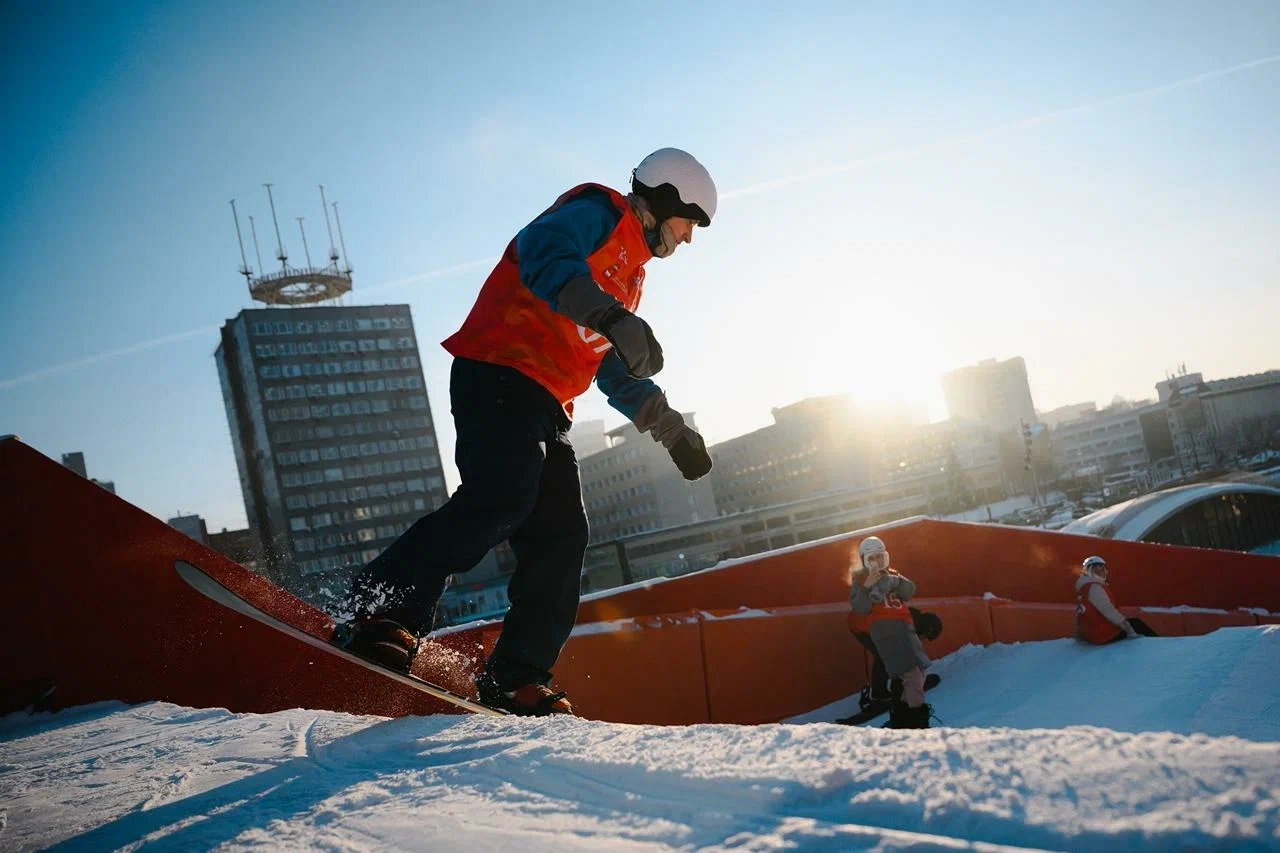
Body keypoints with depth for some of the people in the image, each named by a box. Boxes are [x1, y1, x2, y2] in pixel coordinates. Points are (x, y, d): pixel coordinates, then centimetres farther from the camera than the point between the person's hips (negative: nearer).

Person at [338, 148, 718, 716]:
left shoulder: (630, 276, 30)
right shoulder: (599, 212, 3)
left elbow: (619, 375, 37)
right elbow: (545, 256, -22)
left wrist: (674, 431, 34)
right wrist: (614, 317, -36)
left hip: (544, 409, 10)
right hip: (498, 376, -9)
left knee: (560, 535, -1)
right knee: (500, 498, -27)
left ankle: (515, 679, 0)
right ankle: (384, 610, -22)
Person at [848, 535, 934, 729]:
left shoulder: (892, 575, 23)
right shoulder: (859, 578, 7)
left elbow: (909, 591, 2)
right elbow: (859, 608, -7)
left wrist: (893, 581, -16)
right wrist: (866, 587, -21)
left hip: (905, 626, 7)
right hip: (884, 627, -7)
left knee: (918, 672, 11)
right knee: (913, 676, -17)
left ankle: (899, 719, 21)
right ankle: (918, 722, -17)